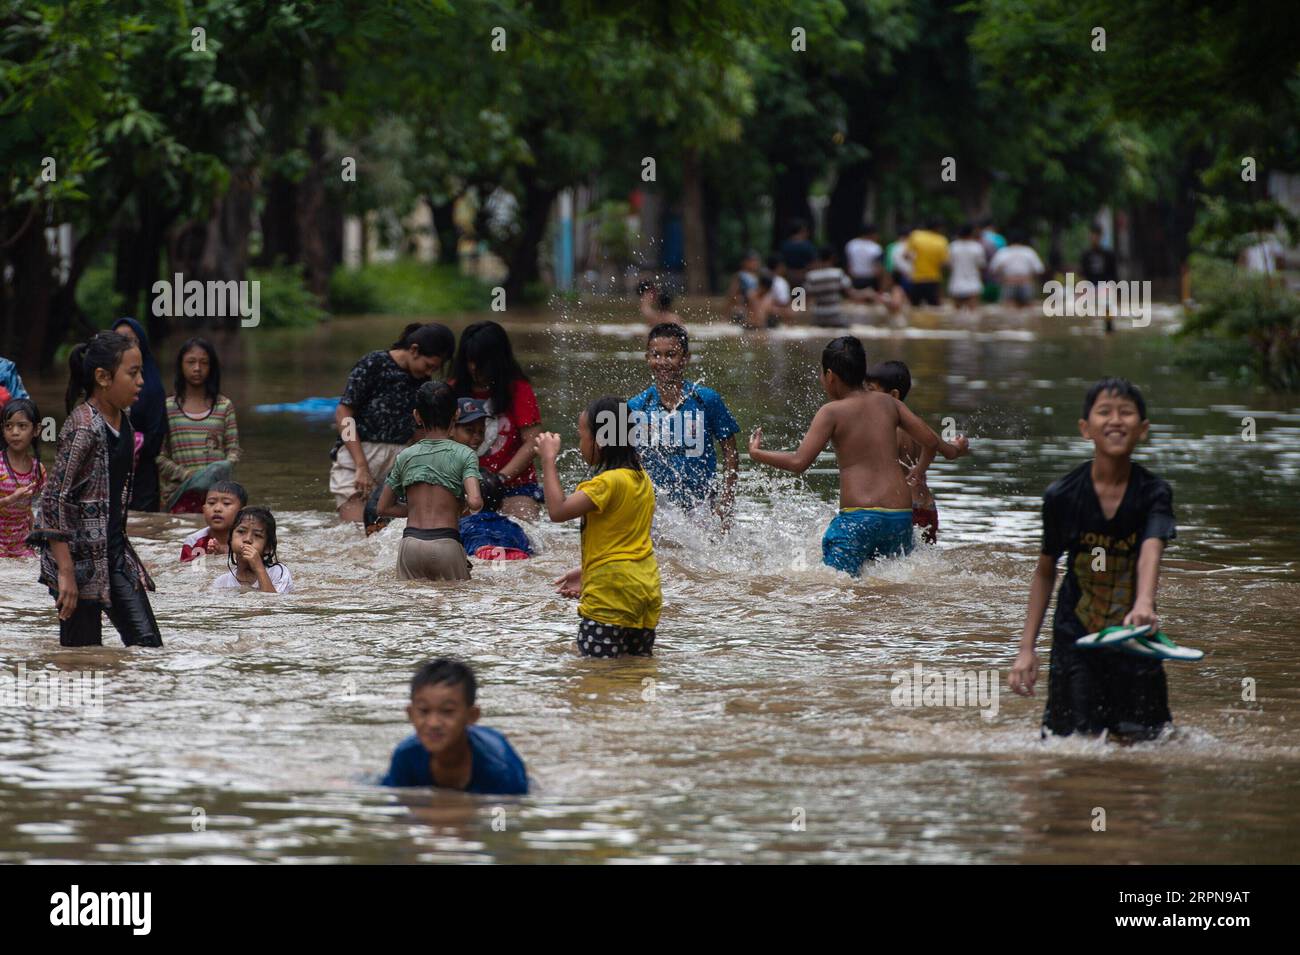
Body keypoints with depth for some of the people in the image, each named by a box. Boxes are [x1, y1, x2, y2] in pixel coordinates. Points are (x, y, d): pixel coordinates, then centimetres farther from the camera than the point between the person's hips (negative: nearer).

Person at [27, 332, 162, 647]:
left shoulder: (122, 419, 7)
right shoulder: (83, 427, -18)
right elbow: (55, 497, -20)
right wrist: (65, 573, -21)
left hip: (114, 550, 8)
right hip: (80, 557, -8)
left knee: (147, 642, 2)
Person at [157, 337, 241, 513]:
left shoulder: (224, 406, 9)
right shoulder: (168, 407, 5)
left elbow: (233, 449, 9)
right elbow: (159, 457, 2)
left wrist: (225, 466, -13)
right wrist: (188, 477, -11)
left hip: (217, 491, 1)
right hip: (180, 492, -1)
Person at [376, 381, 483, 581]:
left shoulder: (405, 457, 11)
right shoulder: (464, 454, 1)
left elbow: (384, 508, 16)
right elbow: (474, 502, -11)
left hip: (411, 541, 3)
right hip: (446, 541, -3)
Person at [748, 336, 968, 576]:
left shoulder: (831, 412, -1)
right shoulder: (888, 403, 12)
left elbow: (799, 462, -9)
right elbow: (931, 441, 14)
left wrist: (756, 454, 7)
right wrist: (953, 450, 37)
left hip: (858, 517, -5)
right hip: (901, 516, 5)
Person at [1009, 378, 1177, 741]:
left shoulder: (1153, 493, -9)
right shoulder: (1063, 496, -7)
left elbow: (1151, 552, -28)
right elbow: (1045, 572, 6)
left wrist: (1144, 604, -49)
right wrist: (1026, 648, 2)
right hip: (1075, 639, -1)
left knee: (1144, 739, 3)